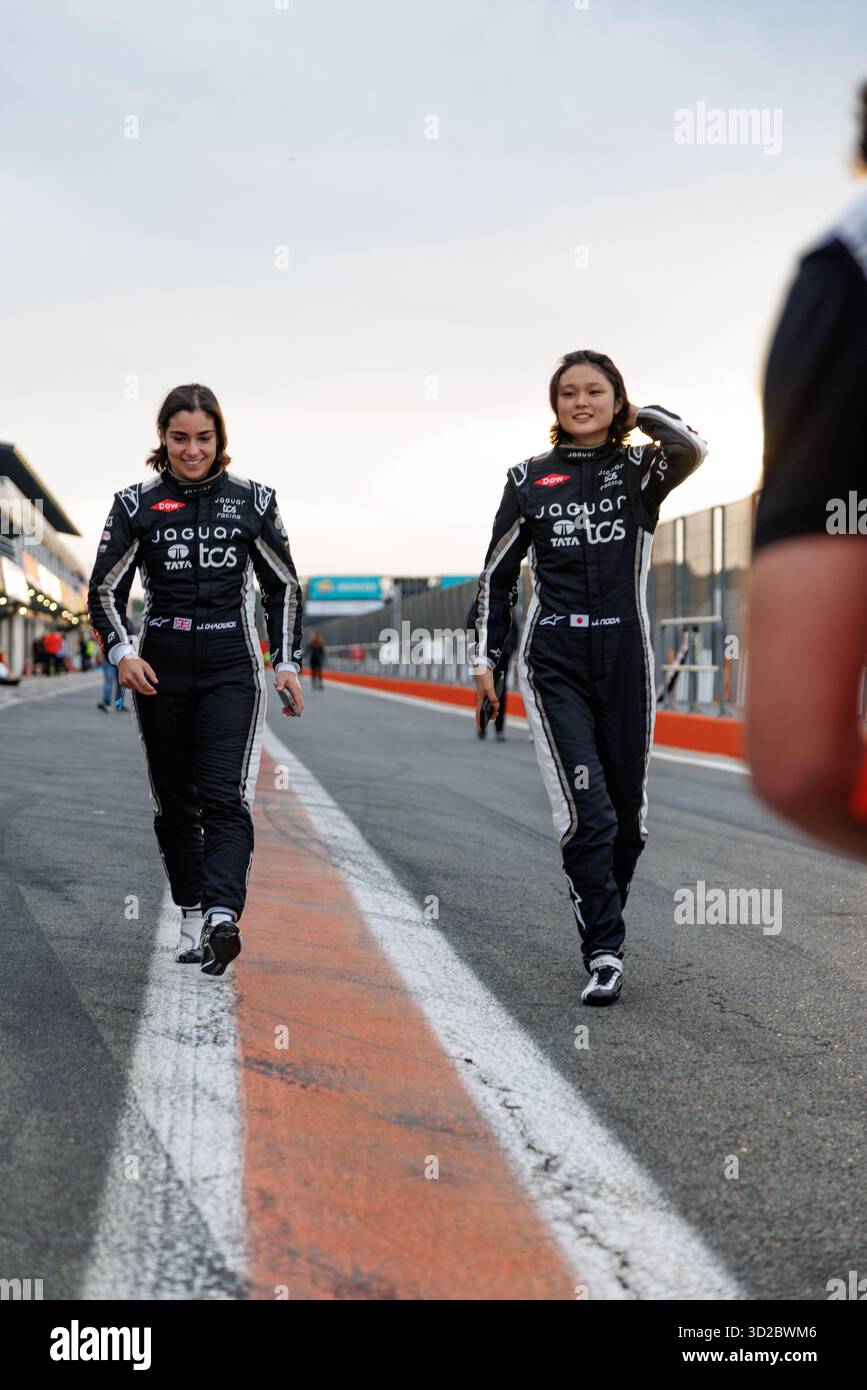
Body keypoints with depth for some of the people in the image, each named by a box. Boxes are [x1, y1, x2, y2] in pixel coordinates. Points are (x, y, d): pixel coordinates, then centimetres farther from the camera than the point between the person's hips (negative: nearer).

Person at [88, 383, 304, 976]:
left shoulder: (253, 499, 2)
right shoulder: (136, 503, 2)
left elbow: (284, 586, 10)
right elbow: (106, 590, 4)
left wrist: (287, 661, 5)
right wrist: (122, 652, -13)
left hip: (232, 668, -2)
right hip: (161, 670, 2)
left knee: (225, 795, -16)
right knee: (175, 802, 8)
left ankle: (223, 917, -27)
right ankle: (192, 917, 21)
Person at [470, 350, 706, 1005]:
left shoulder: (641, 469, 6)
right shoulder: (530, 479, 8)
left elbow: (692, 448, -18)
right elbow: (497, 573, 13)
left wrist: (638, 414, 0)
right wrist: (487, 658, 9)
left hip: (625, 660, 1)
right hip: (554, 663, -1)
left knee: (628, 810, 7)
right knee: (585, 810, -13)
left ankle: (602, 917, 31)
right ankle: (605, 954, -8)